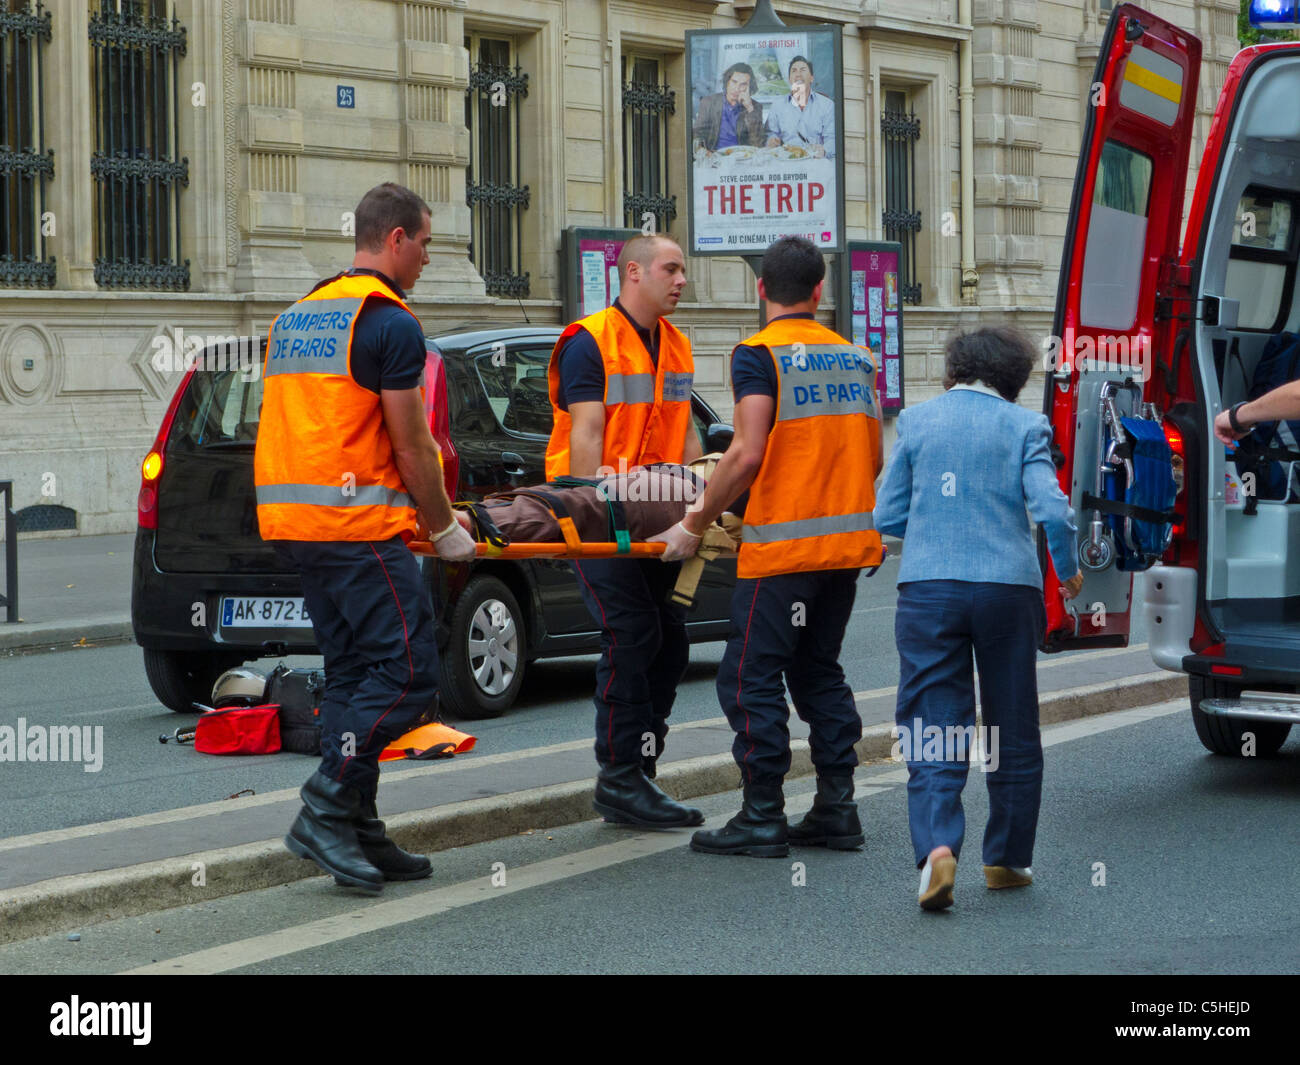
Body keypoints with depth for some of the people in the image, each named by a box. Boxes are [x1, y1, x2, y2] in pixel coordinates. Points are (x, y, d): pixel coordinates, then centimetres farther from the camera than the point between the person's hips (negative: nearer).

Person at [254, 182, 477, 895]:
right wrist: (446, 530, 4)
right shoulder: (389, 321, -9)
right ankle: (327, 811, -12)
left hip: (293, 517, 9)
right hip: (358, 523, -9)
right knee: (407, 675, -7)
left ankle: (357, 833, 10)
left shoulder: (297, 315, 19)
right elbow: (410, 446, -9)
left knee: (355, 674, 12)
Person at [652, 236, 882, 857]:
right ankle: (837, 810, 14)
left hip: (782, 545, -7)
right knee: (819, 672, 16)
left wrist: (694, 525, -9)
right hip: (849, 541, 7)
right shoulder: (856, 357, 13)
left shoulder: (760, 355, -8)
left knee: (752, 678, 0)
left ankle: (762, 818, -1)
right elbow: (874, 461, 16)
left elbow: (747, 455, -17)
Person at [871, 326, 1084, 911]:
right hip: (1008, 588, 0)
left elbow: (887, 515, 7)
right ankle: (1006, 859, 20)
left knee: (932, 727, -1)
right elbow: (1053, 510, -9)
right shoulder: (1024, 426, 1)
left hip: (928, 588, 0)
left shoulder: (917, 420, 5)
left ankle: (937, 846, -22)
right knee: (1013, 731, 14)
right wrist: (1068, 571, 8)